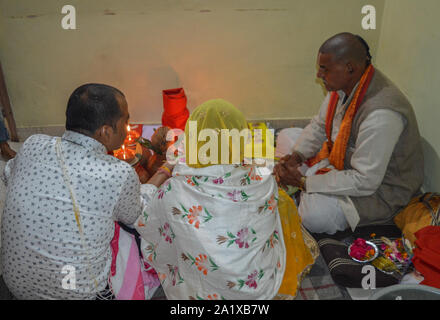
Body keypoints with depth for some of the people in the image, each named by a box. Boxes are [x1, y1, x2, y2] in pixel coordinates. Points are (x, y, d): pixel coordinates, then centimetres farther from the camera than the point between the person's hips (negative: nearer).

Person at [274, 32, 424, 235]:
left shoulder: (381, 115, -37)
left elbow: (365, 182, -33)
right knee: (287, 137, 6)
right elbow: (319, 125, 5)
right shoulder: (344, 84, -9)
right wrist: (295, 157, -12)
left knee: (313, 215, -30)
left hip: (379, 185, -8)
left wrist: (304, 182, -29)